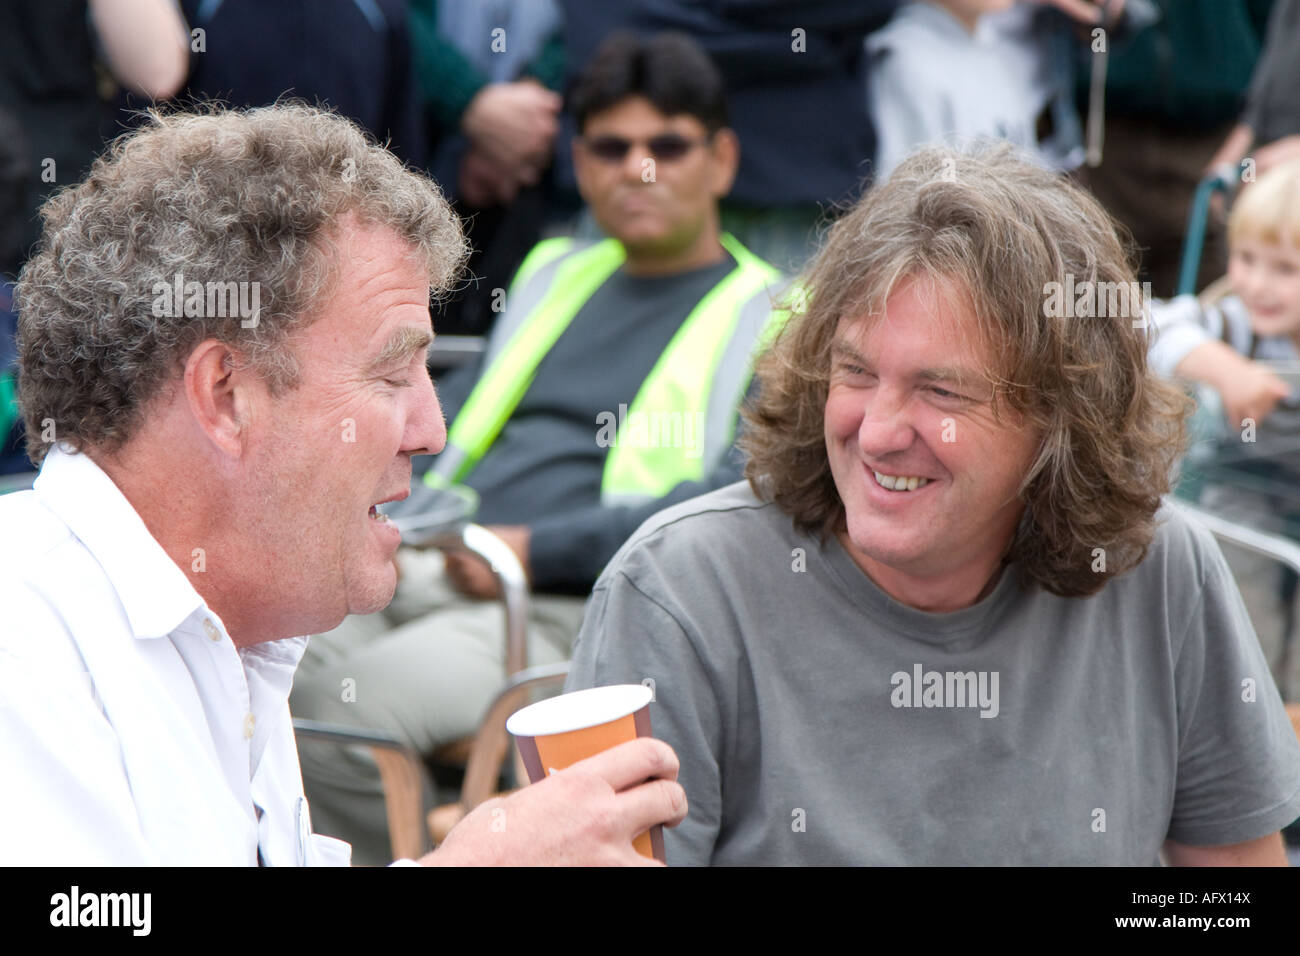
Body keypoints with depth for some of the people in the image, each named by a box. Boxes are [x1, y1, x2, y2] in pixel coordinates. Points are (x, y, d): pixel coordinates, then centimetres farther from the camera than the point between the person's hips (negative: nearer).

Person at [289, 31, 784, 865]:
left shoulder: (769, 320, 7)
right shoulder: (555, 272, 28)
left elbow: (734, 505, -8)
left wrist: (537, 550, -15)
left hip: (572, 610, -6)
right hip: (430, 566, 6)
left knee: (343, 707, -32)